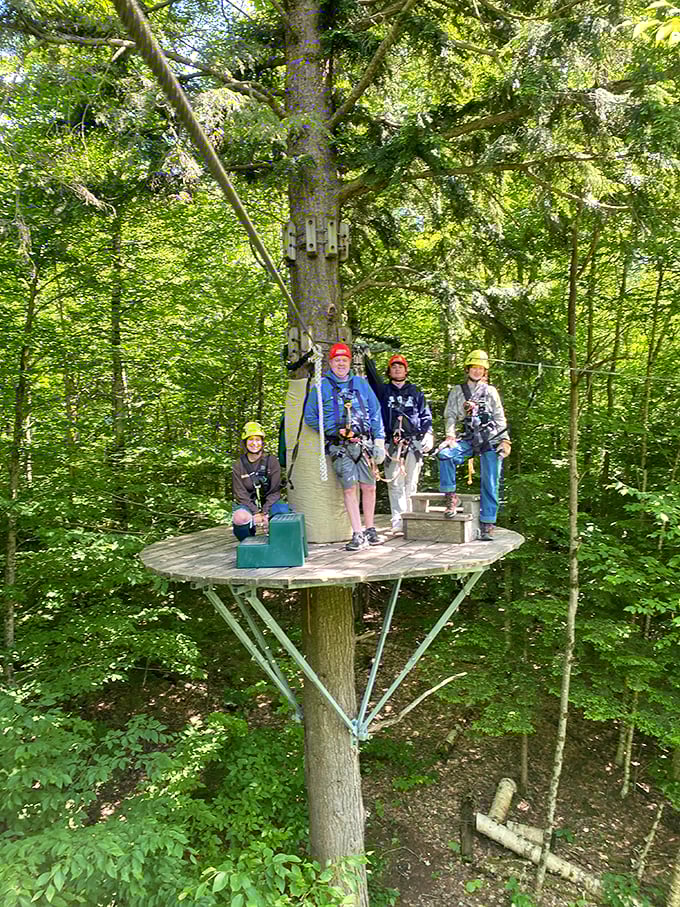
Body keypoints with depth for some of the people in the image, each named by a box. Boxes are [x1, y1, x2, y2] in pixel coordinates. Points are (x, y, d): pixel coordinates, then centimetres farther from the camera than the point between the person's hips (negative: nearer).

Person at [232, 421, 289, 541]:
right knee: (240, 517, -36)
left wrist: (265, 513, -17)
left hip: (268, 502, 1)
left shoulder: (271, 461, 0)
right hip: (247, 504, 0)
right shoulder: (238, 465, 0)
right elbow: (240, 494, -5)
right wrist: (255, 513, -19)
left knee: (283, 510, -33)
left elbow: (274, 491, -4)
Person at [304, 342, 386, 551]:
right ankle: (358, 534, 0)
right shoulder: (321, 386, 5)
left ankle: (370, 530, 19)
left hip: (364, 442, 3)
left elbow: (375, 412, 16)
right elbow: (310, 417, 6)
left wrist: (379, 438, 7)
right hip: (340, 446, -2)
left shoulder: (361, 383, 14)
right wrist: (334, 430, -2)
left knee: (369, 486, 3)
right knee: (349, 488, -6)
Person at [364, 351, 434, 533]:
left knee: (411, 484, 0)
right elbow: (372, 375, 2)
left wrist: (428, 435, 4)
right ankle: (398, 520, -6)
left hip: (414, 443, 1)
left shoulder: (415, 392, 17)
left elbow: (426, 416, 15)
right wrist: (367, 358, -7)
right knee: (395, 484, -6)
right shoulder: (383, 390, 15)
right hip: (392, 444, 0)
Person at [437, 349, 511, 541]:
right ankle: (451, 497, -17)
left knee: (490, 483, -6)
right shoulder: (458, 391, 15)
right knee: (444, 454, -27)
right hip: (469, 439, 1)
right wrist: (450, 435, -9)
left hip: (491, 440, -1)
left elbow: (500, 418, 11)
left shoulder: (490, 391, 14)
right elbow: (450, 415, 8)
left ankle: (487, 524, -1)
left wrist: (505, 440, -1)